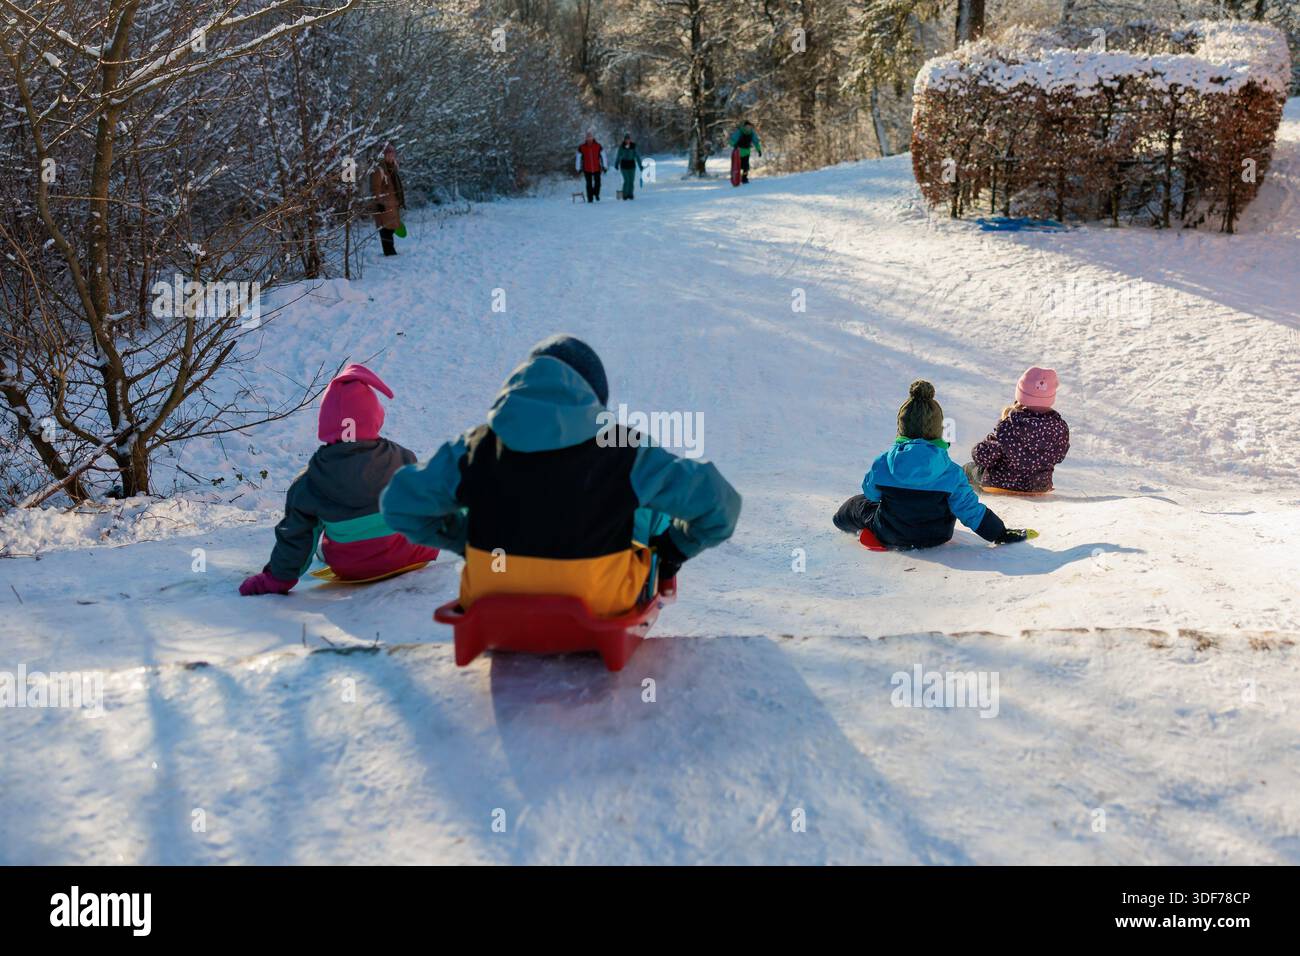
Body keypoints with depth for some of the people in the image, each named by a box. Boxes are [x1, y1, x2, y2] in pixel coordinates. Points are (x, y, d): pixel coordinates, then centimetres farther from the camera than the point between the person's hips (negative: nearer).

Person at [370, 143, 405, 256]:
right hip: (384, 205, -9)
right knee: (386, 228, -7)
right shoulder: (378, 170, -13)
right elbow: (375, 189, -16)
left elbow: (398, 186, 25)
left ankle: (390, 250, 23)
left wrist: (402, 201, 25)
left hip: (394, 203, 9)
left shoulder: (393, 168, 17)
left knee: (391, 226, 14)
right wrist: (379, 203, -20)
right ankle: (389, 251, -4)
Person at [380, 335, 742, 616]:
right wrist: (674, 549, 11)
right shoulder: (624, 452, -14)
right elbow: (716, 503, -7)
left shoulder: (476, 450, -8)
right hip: (599, 610, -2)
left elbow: (399, 504, 1)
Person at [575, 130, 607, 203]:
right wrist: (579, 168, 5)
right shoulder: (582, 147, -4)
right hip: (587, 169, -1)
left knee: (597, 183, 3)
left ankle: (596, 194, 31)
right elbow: (578, 158, 4)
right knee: (589, 184, 1)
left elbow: (603, 156, 3)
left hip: (597, 169, 1)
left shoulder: (598, 146, -3)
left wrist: (604, 166, 2)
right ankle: (590, 198, 9)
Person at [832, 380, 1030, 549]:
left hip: (889, 535, -1)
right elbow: (970, 509, -17)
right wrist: (1000, 533, -5)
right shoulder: (951, 473, -23)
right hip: (935, 537, 1)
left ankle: (844, 518, 58)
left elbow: (871, 493, -1)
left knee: (858, 504, 26)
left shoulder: (882, 465, -20)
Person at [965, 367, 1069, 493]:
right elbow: (1058, 457, -2)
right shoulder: (1061, 427, -20)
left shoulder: (1008, 427, -30)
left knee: (969, 467, 28)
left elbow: (982, 456, -23)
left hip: (1000, 484, -4)